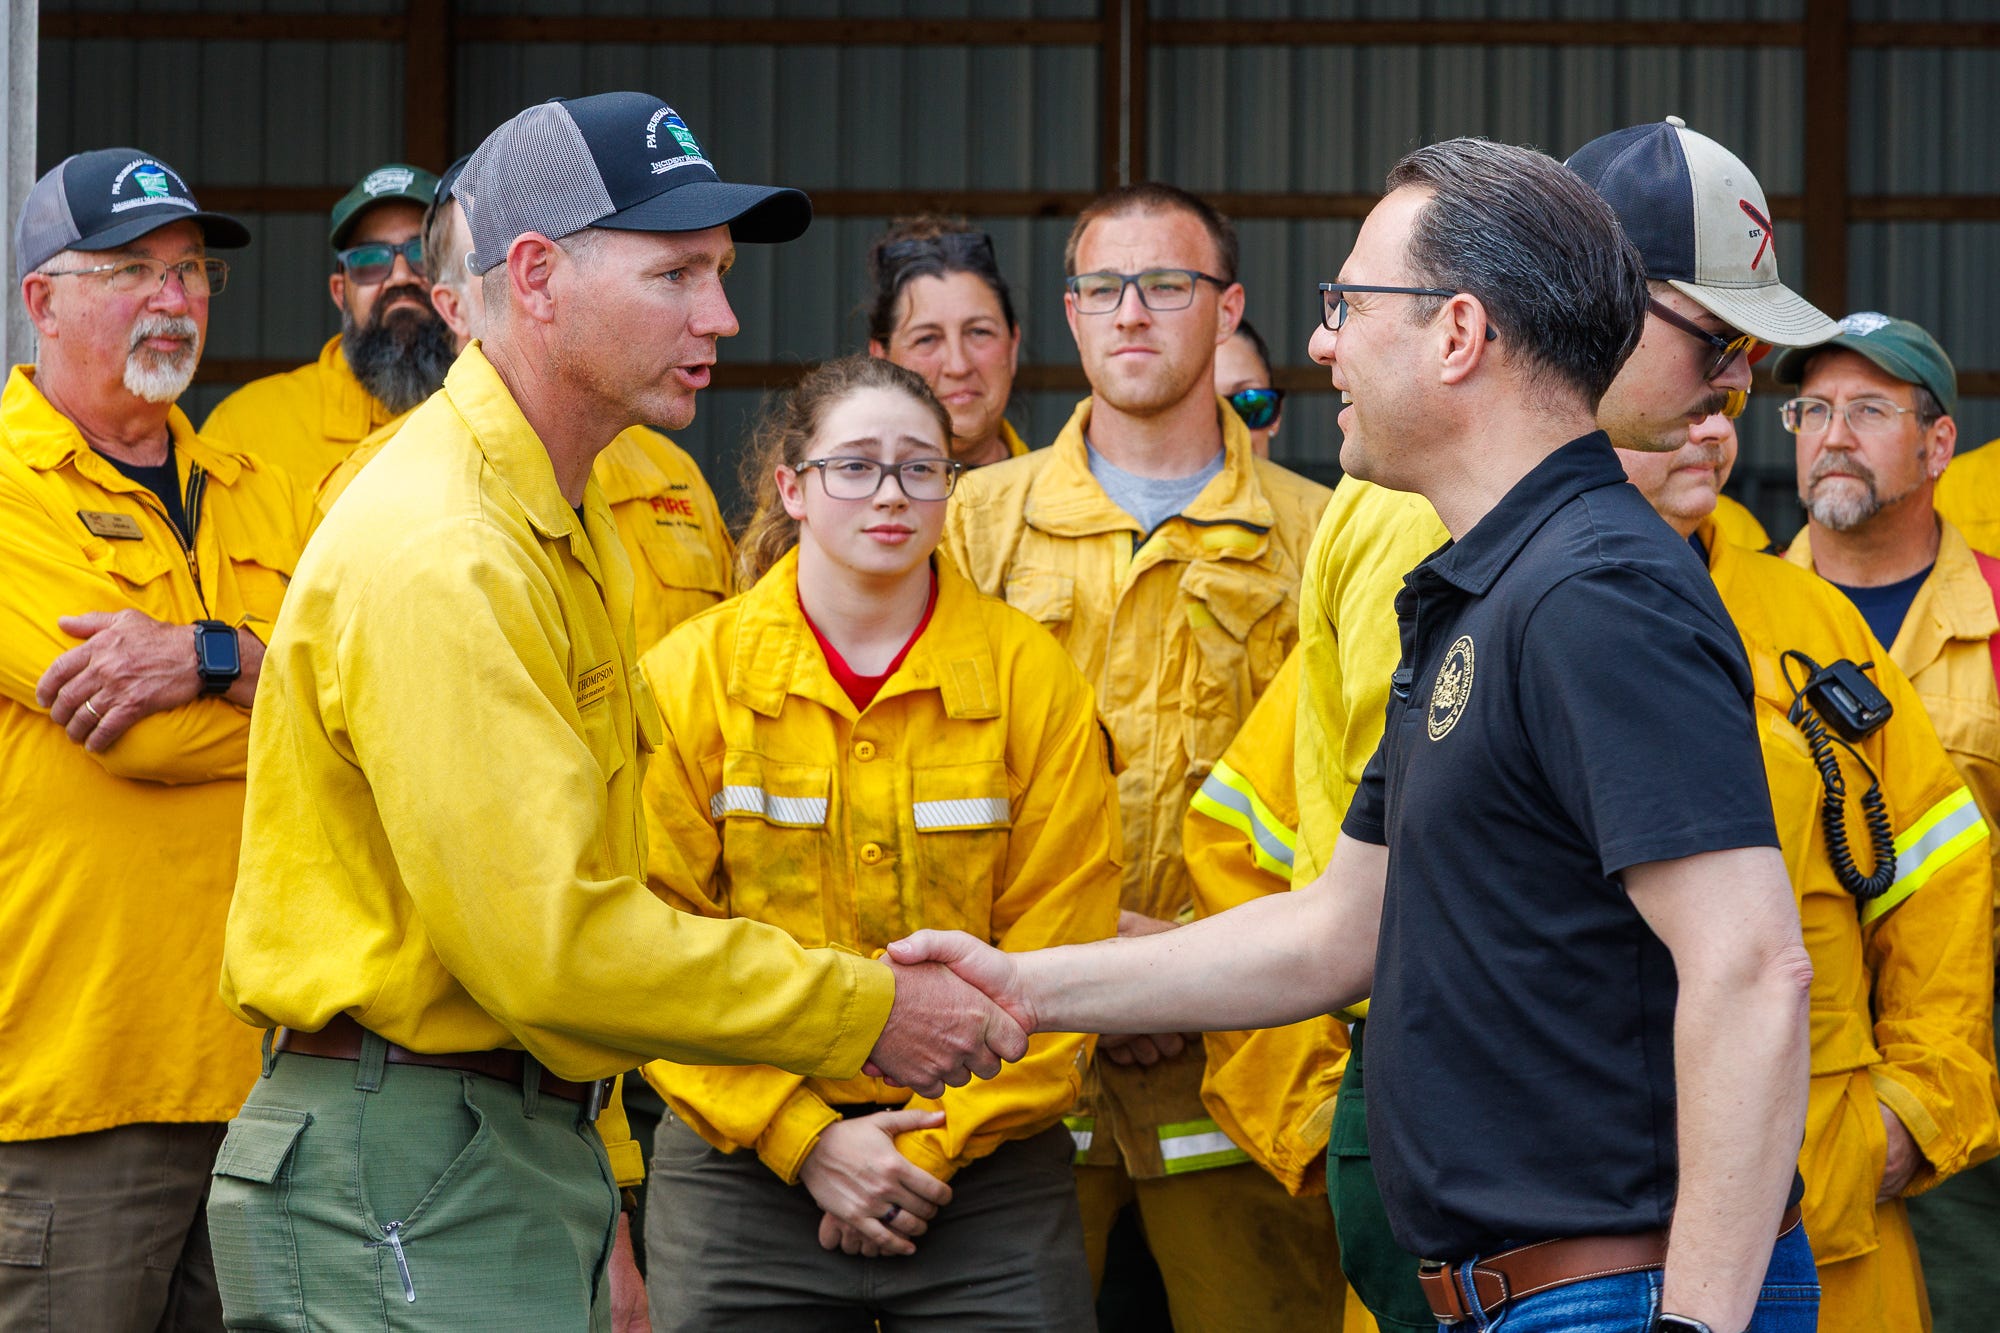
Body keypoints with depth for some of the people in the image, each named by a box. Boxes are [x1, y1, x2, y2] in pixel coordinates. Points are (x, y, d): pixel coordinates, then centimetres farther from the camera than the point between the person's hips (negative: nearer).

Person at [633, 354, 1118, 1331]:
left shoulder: (1032, 676, 2)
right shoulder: (688, 678, 1)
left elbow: (1059, 955, -1)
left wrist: (943, 1142, -10)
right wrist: (804, 1138, -12)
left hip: (983, 1168, 0)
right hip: (745, 1167, 0)